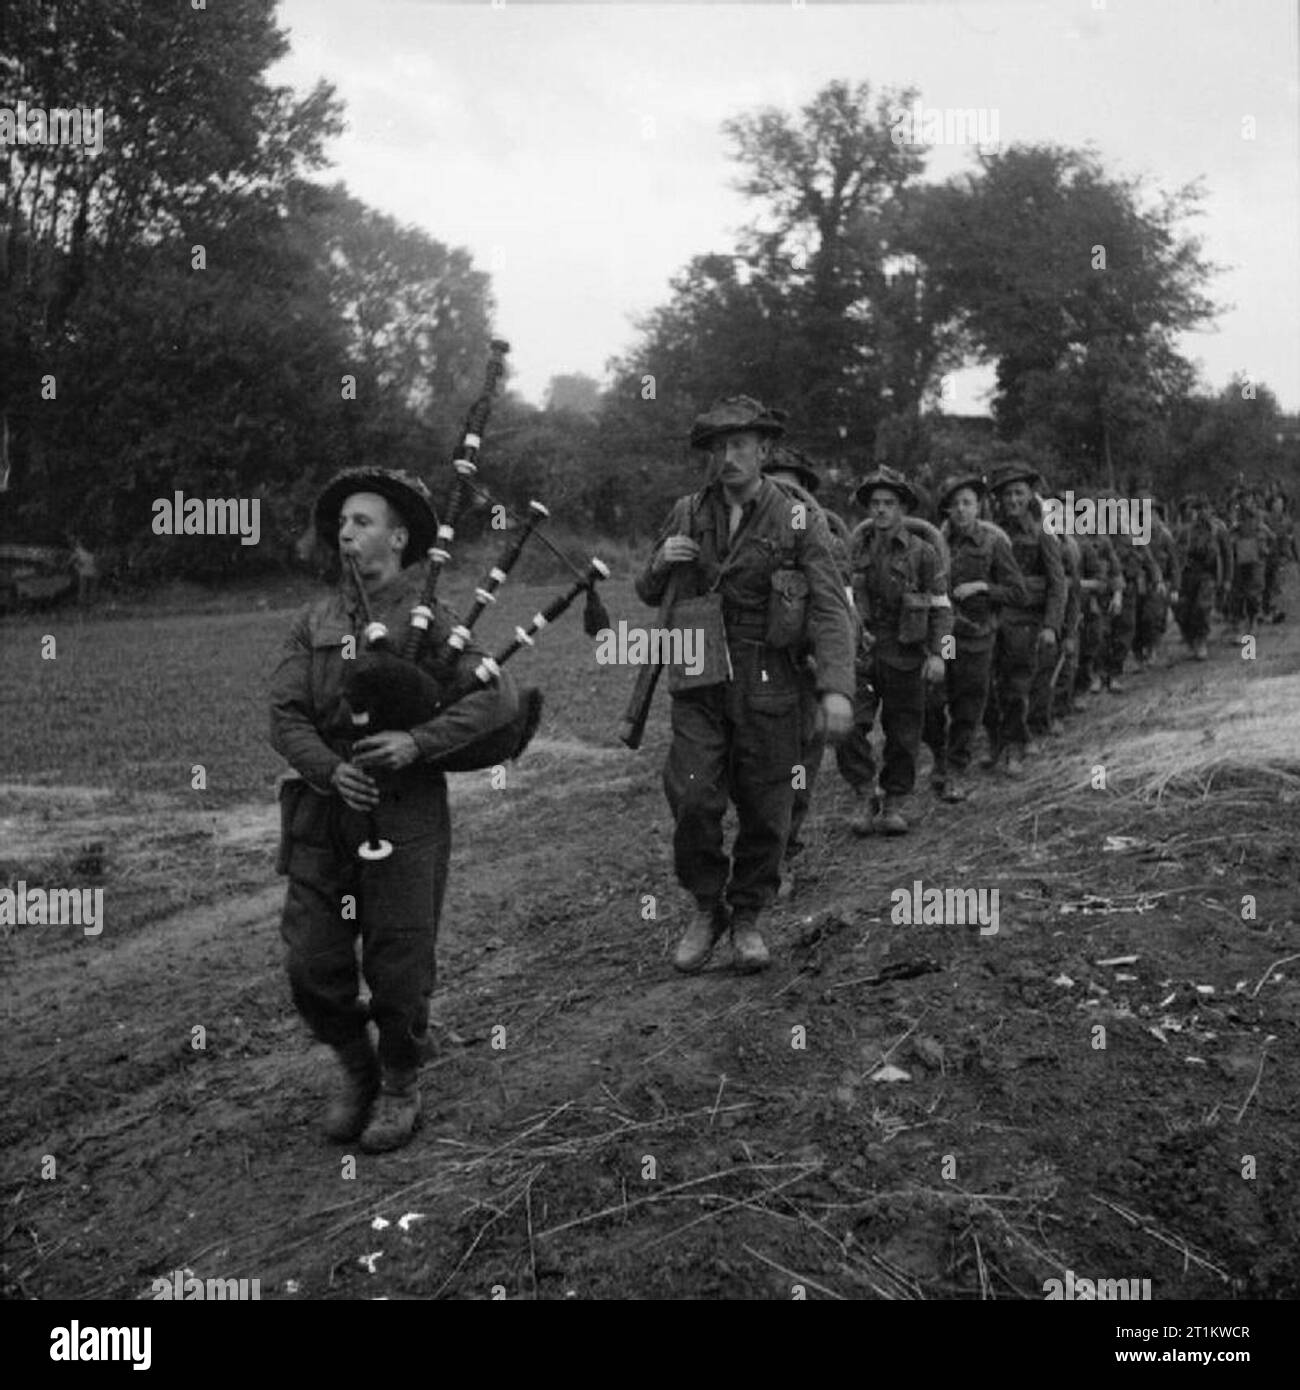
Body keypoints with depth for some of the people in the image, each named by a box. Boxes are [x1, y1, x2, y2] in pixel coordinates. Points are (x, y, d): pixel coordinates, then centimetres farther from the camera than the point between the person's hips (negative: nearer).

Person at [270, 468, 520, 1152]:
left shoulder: (430, 619, -1)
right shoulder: (313, 623, 9)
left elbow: (499, 697, -13)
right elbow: (284, 715, 0)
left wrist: (417, 741, -25)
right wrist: (330, 769, -19)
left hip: (404, 815, -3)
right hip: (322, 811, 3)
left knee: (398, 969, 2)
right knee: (313, 966, 3)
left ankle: (400, 1088, 28)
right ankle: (357, 1072, 30)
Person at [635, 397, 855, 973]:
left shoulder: (797, 520, -1)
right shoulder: (686, 514, 8)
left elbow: (830, 607, -7)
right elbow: (648, 594, 18)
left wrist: (836, 687, -20)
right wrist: (661, 562, -6)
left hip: (769, 687, -1)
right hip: (699, 682, 1)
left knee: (765, 811, 5)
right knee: (692, 800, -8)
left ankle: (747, 916, 26)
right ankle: (707, 909, 16)